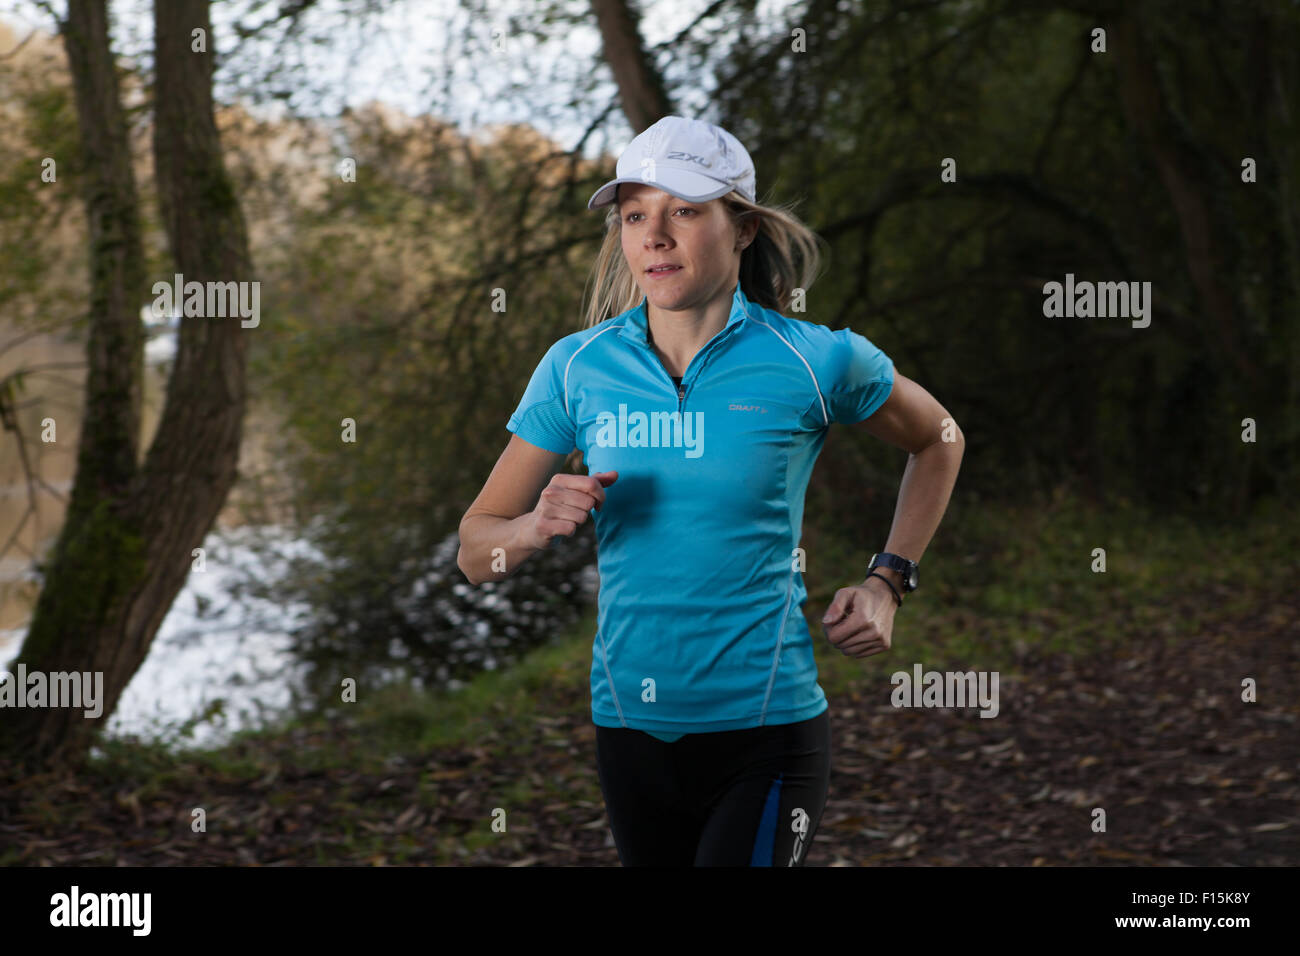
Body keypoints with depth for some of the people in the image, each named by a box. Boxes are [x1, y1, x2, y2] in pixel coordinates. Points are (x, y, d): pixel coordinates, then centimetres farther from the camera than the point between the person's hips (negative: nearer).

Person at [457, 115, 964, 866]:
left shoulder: (817, 361, -5)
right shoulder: (577, 367, 1)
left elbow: (938, 442, 15)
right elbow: (475, 554, 6)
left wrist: (888, 584, 5)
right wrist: (538, 526, -16)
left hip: (765, 728, -3)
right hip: (629, 727, 3)